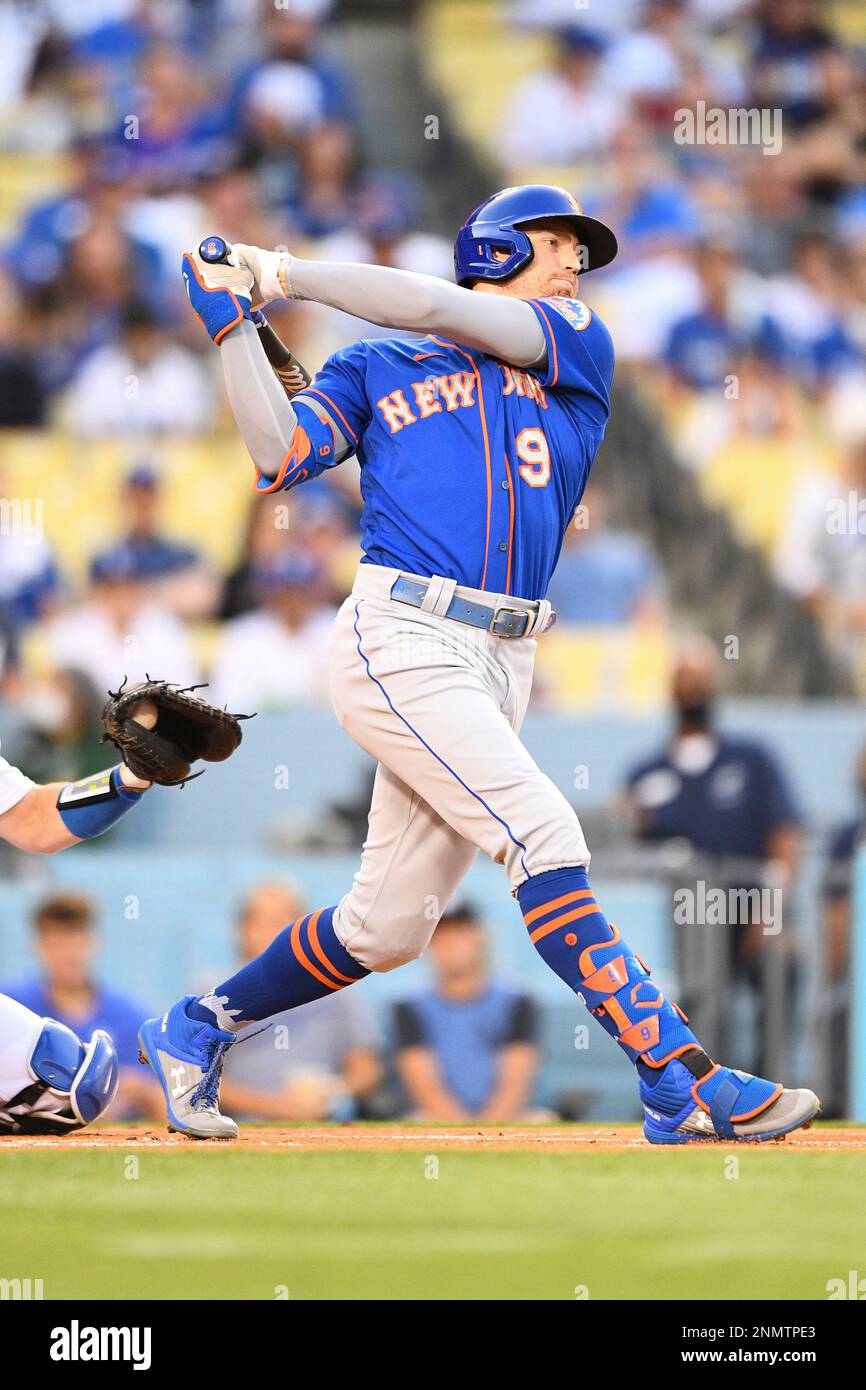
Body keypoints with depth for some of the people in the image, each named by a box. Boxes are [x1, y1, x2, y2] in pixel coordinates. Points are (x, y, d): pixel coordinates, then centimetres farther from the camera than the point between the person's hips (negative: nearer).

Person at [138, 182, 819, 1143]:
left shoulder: (580, 350, 18)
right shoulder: (378, 369, 14)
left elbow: (446, 313, 3)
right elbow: (277, 458, 2)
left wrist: (294, 275, 5)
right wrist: (232, 325, -1)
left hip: (501, 666, 5)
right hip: (401, 642, -5)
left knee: (386, 928, 5)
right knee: (544, 838, -19)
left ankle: (195, 1031, 23)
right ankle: (680, 1084, -23)